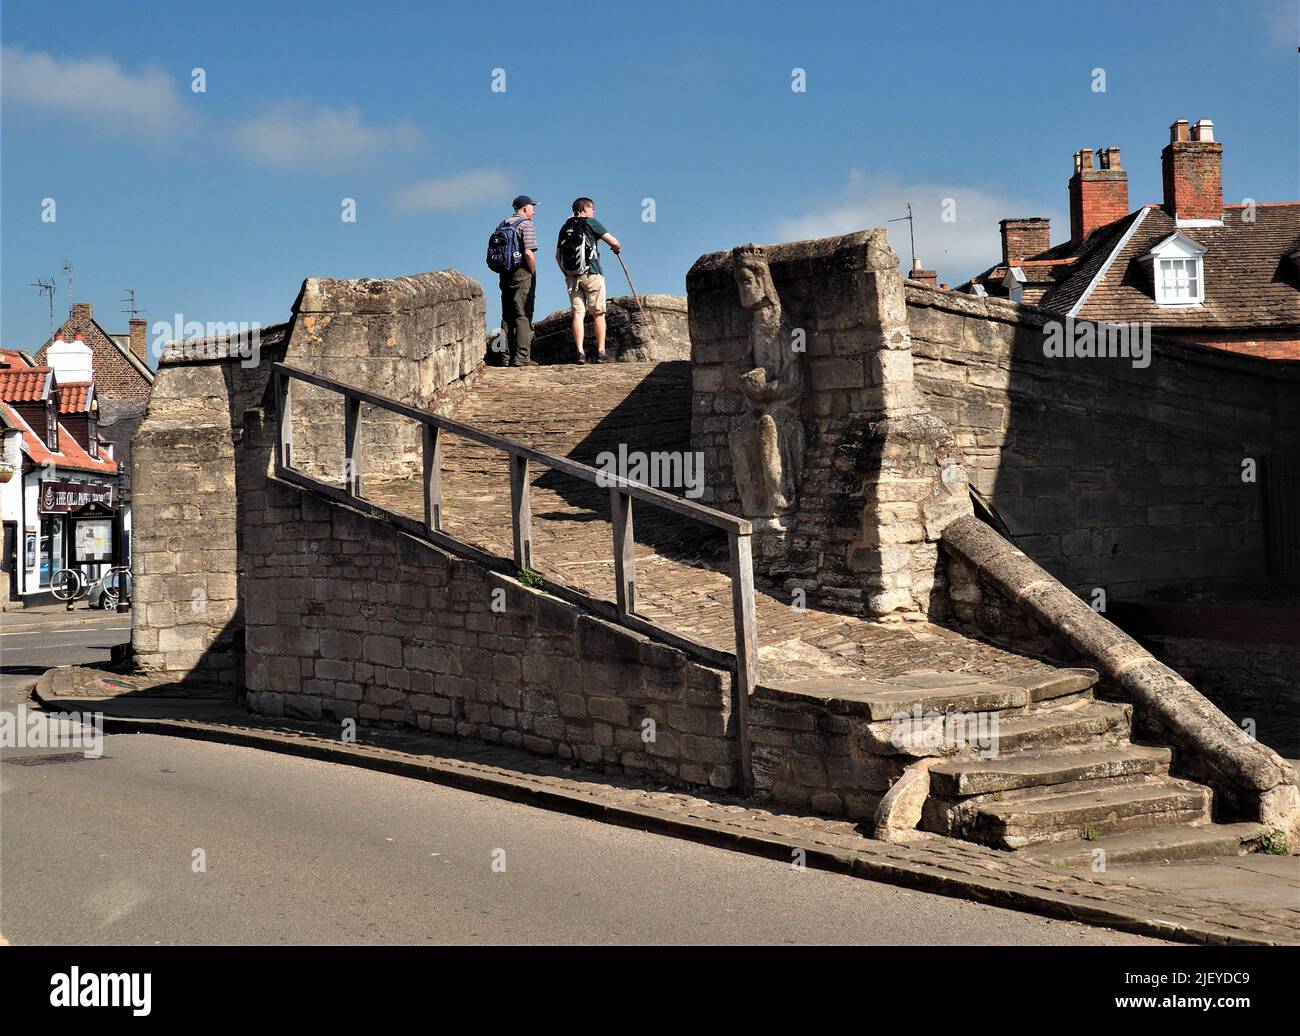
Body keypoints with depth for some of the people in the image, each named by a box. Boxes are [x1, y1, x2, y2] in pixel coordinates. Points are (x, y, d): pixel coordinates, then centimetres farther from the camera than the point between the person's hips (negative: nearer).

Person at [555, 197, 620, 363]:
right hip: (591, 274, -4)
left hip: (571, 276, 4)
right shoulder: (591, 223, -1)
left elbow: (558, 255, 14)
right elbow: (613, 242, -2)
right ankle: (600, 352, 0)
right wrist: (617, 249, 20)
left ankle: (580, 352, -6)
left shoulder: (565, 228, 14)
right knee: (598, 313, 2)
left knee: (578, 313, 3)